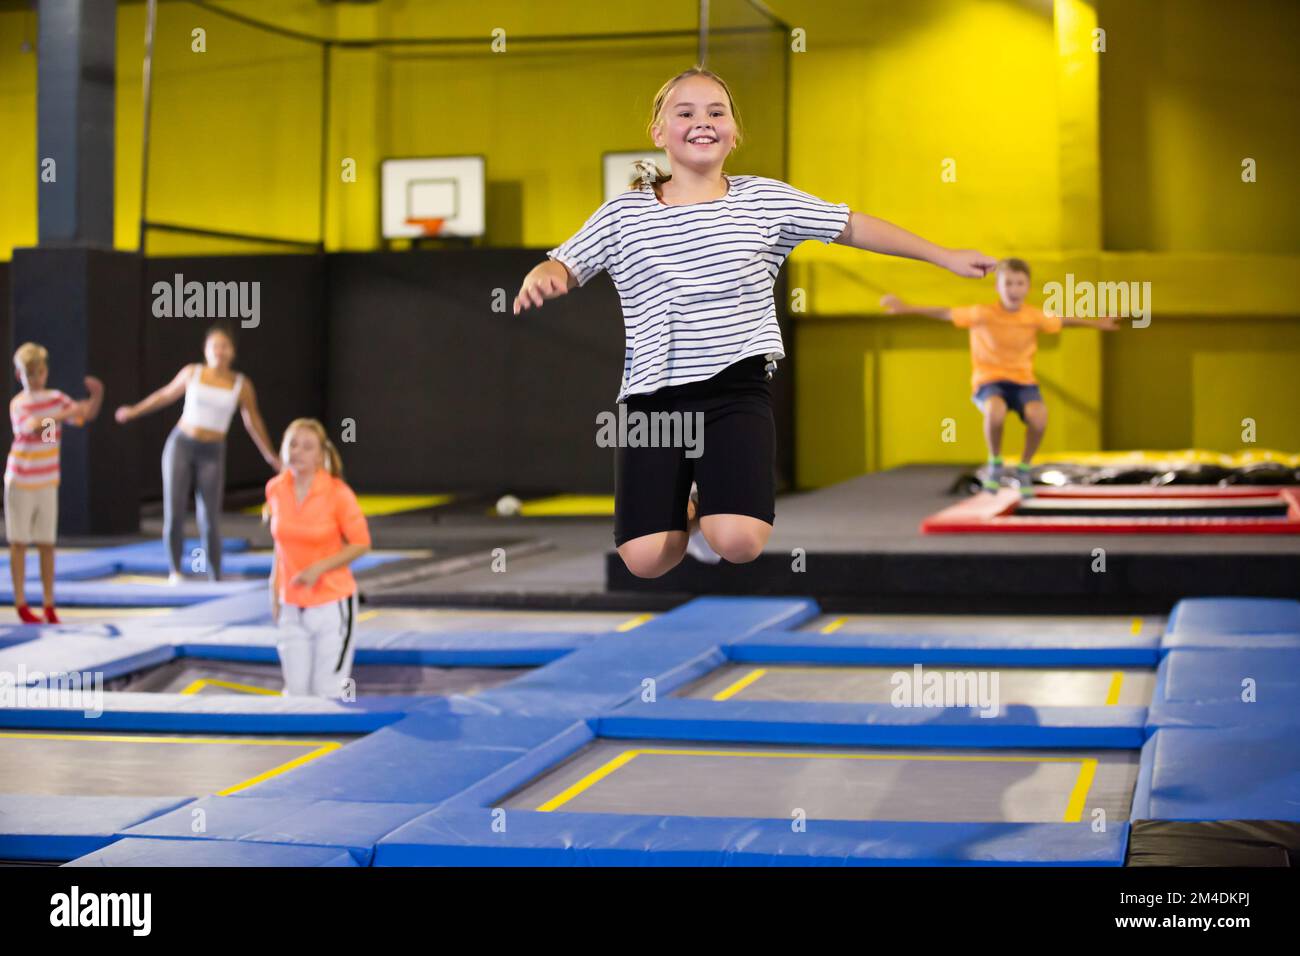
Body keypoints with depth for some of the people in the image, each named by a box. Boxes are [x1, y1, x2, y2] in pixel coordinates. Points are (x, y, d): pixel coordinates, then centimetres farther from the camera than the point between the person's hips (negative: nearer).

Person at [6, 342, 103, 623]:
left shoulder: (56, 398, 3)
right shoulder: (18, 404, -13)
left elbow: (88, 414, 0)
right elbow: (34, 427, -32)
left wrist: (97, 394, -19)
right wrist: (67, 414, -43)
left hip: (48, 483, 4)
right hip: (20, 482, -4)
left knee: (47, 544, 5)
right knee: (19, 542, 2)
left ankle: (49, 604, 9)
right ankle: (21, 604, 8)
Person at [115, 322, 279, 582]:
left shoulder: (242, 385, 0)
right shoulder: (192, 373, 2)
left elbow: (253, 423, 10)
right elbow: (166, 394, 18)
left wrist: (271, 456, 15)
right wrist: (134, 411, 26)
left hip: (212, 453, -1)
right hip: (180, 444, 1)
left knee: (210, 520, -3)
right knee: (174, 513, -9)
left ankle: (215, 579, 8)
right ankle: (175, 569, 6)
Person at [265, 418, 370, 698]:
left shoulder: (338, 493, -15)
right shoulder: (275, 489, -1)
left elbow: (361, 544, -8)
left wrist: (319, 568, -20)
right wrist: (275, 590, 12)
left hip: (332, 603, -4)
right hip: (291, 606, 4)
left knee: (329, 691, -3)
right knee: (296, 691, 9)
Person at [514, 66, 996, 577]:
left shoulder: (766, 199, 4)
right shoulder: (621, 215, 4)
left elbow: (853, 227, 10)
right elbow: (563, 266, 6)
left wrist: (945, 256, 12)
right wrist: (540, 279, -20)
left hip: (737, 391, 0)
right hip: (651, 398, 1)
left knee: (739, 543, -22)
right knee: (644, 559, -10)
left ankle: (710, 515, 17)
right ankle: (682, 510, 26)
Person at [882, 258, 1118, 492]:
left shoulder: (1035, 316, -4)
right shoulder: (983, 314, -13)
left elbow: (1062, 321, 14)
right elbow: (944, 314, -9)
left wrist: (1096, 324, 20)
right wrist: (905, 308, -15)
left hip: (1023, 380, 2)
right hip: (989, 379, -2)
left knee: (1038, 415, -30)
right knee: (995, 411, -38)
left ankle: (1024, 468, -2)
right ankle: (995, 464, -8)